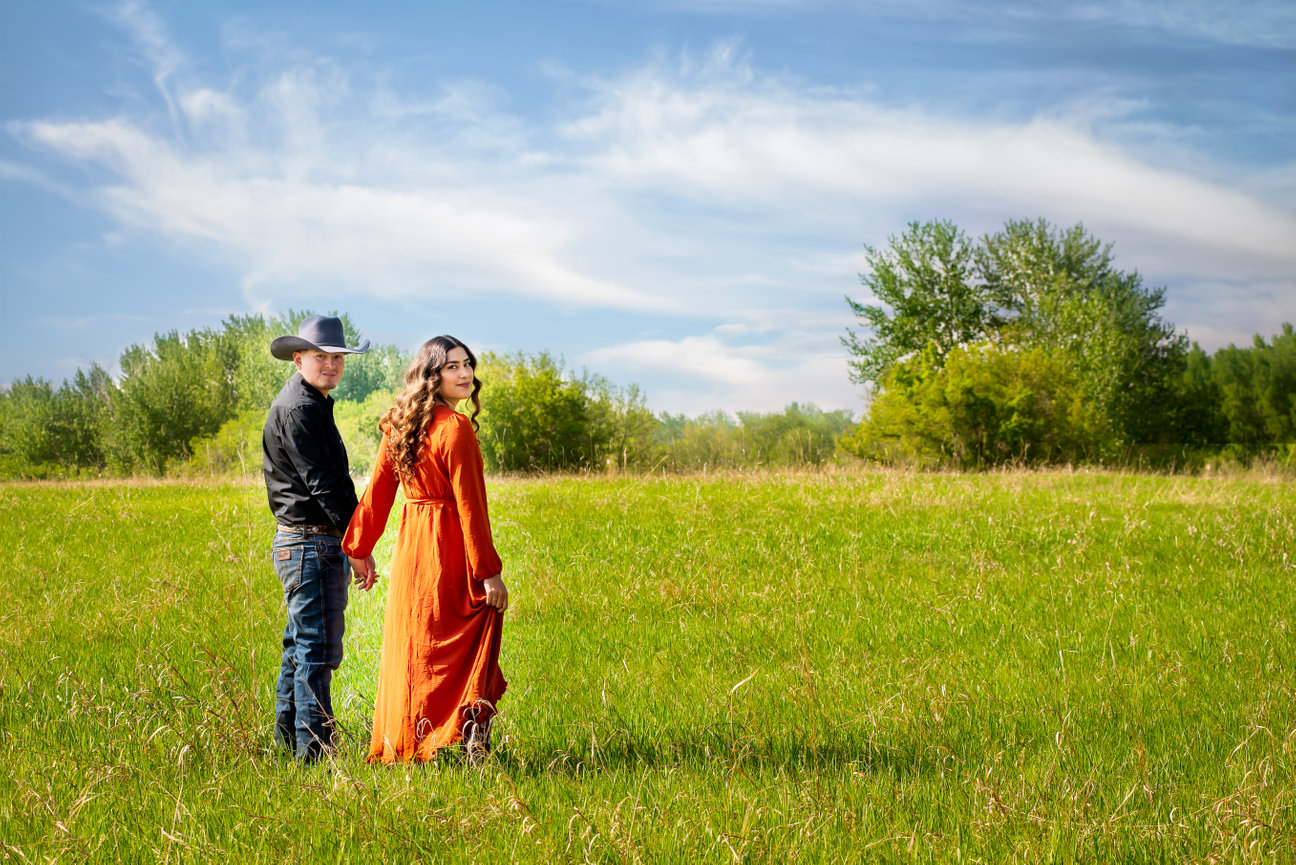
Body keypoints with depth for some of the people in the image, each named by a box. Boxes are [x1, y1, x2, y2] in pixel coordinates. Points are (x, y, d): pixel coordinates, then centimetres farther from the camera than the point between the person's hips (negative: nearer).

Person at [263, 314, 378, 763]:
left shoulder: (313, 405, 19)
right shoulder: (297, 409, -14)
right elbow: (321, 481, -19)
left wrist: (350, 542, 17)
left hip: (312, 544, 11)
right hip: (310, 544, -11)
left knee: (301, 648, 15)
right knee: (317, 647, -9)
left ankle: (287, 742, 22)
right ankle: (314, 751, -7)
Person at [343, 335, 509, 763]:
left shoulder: (401, 426, 7)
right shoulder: (455, 428, -15)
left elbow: (377, 492, 10)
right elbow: (469, 504, -17)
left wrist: (360, 548, 17)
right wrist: (490, 571, -15)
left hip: (410, 548, 7)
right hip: (450, 551, -7)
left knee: (410, 649, 13)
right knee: (467, 649, 1)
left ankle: (400, 748, 19)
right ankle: (471, 736, -1)